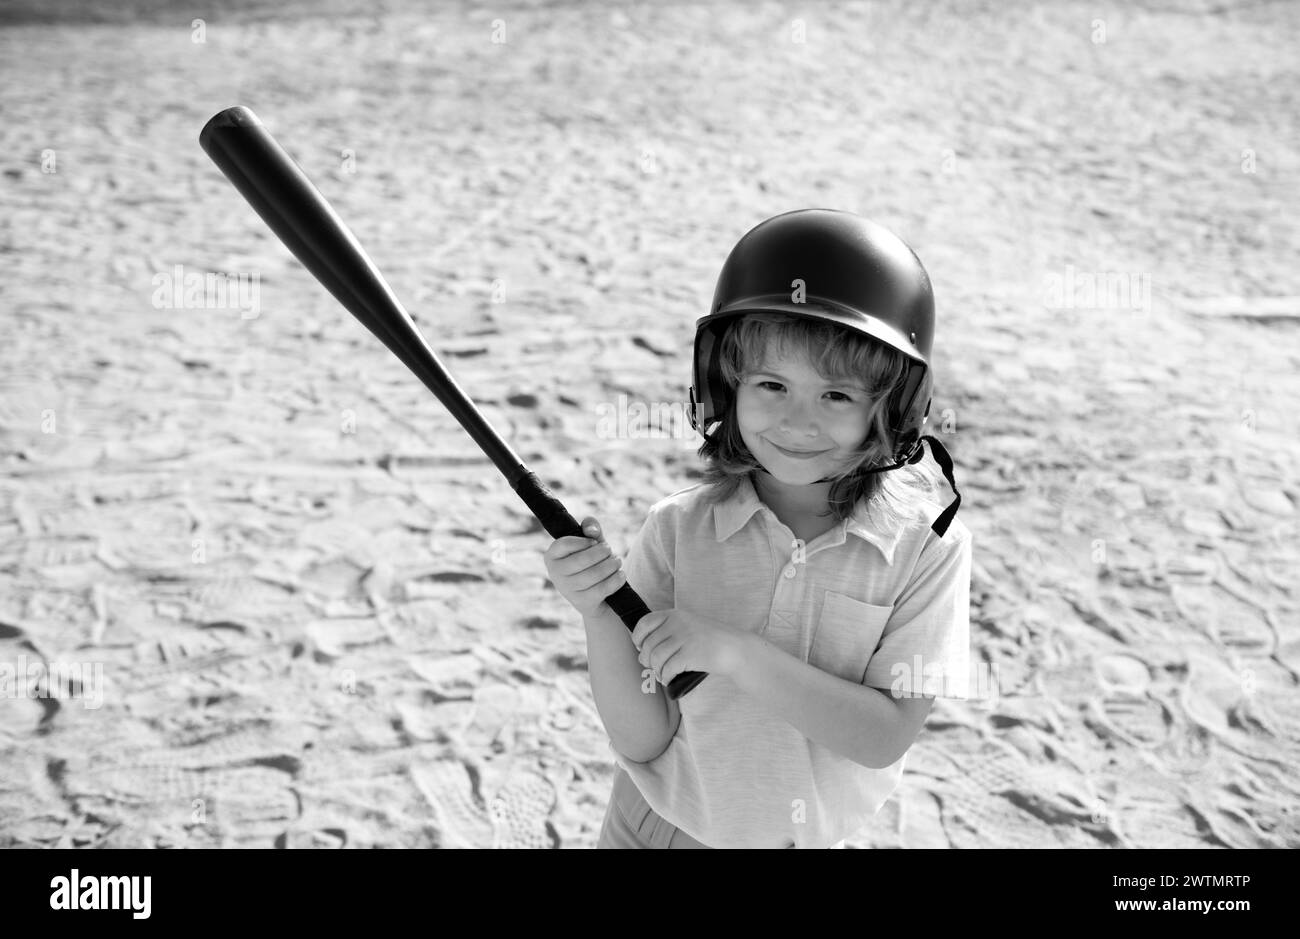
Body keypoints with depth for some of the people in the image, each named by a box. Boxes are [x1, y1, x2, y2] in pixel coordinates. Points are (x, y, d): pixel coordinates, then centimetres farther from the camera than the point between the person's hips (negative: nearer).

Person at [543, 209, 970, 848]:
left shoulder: (928, 545, -17)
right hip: (663, 827, 0)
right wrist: (601, 615, -31)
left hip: (816, 836, 1)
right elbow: (642, 740, -15)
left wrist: (736, 652, -30)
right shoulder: (678, 529, -17)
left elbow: (886, 737, -21)